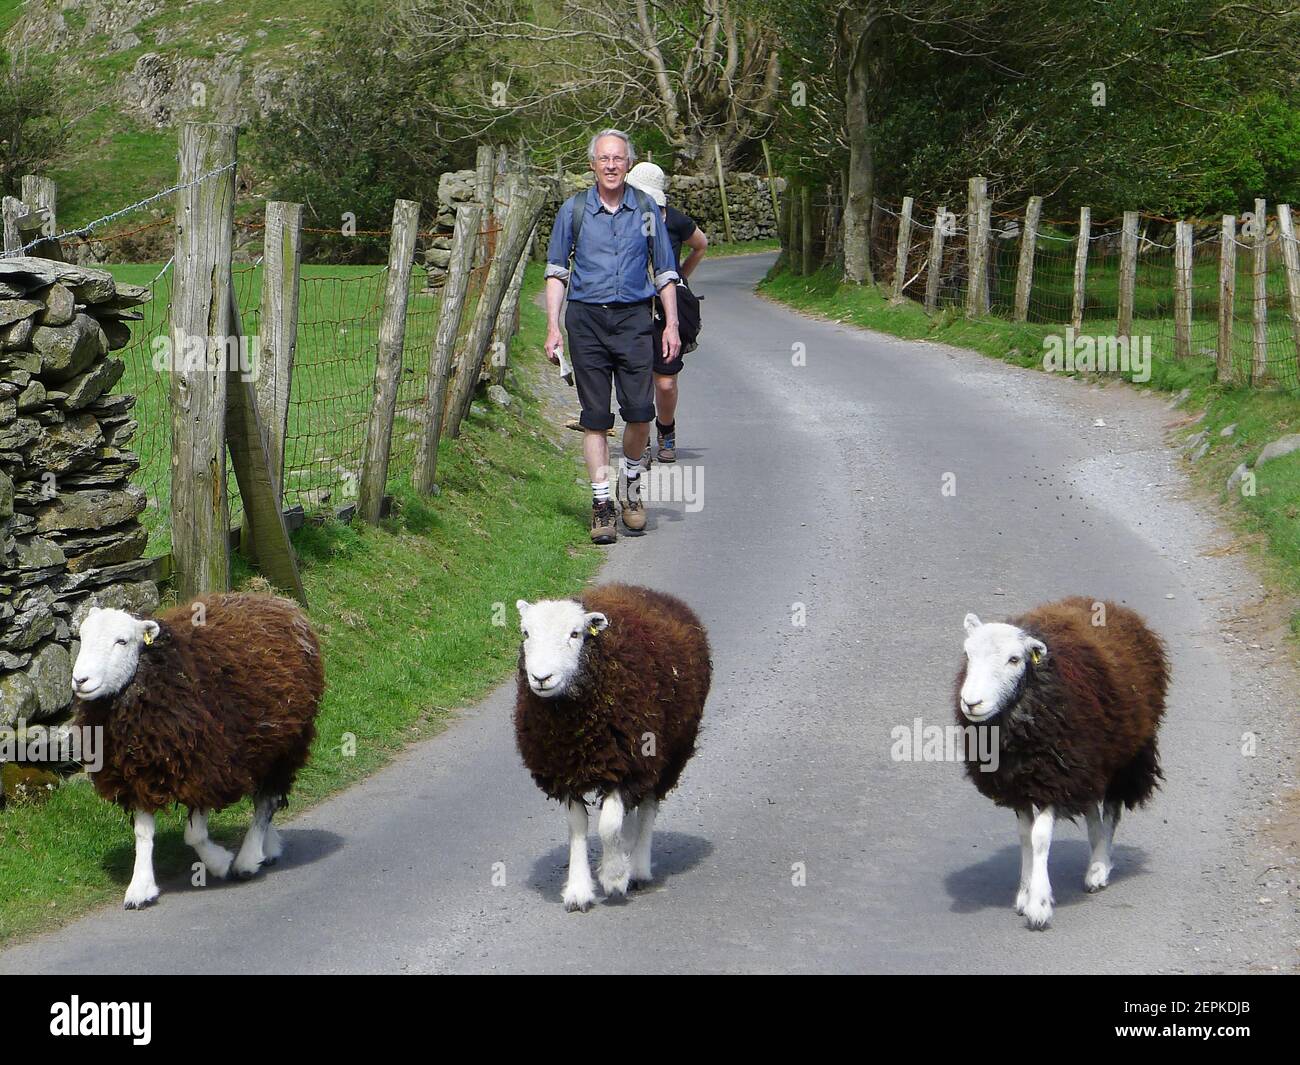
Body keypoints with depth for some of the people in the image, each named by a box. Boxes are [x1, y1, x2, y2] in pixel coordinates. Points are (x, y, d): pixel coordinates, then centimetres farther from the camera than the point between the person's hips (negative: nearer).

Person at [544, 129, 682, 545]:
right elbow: (556, 272, 9)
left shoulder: (646, 210, 7)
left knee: (639, 411, -7)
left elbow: (665, 272, 12)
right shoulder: (573, 210, 5)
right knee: (595, 415, -1)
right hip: (586, 319, 0)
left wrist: (671, 325, 5)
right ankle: (601, 502, 4)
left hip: (634, 318, 0)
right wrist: (553, 327, 1)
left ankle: (631, 483, 18)